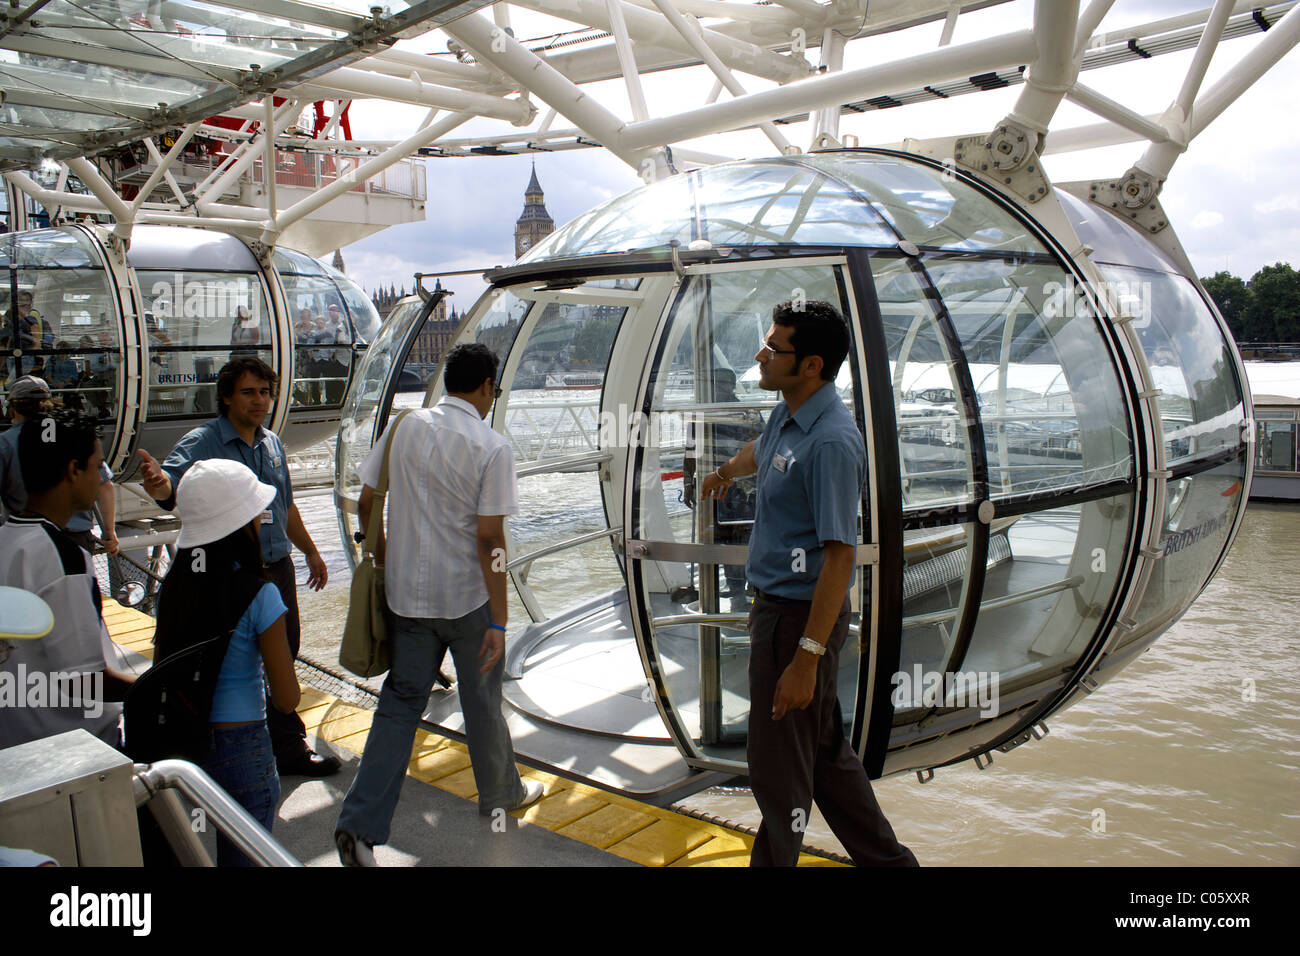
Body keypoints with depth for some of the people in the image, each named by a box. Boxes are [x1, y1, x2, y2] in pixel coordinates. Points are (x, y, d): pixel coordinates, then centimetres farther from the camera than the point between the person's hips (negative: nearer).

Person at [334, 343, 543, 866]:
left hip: (406, 594, 4)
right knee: (482, 701, 15)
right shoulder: (492, 447, -13)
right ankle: (500, 792, 36)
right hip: (467, 597, -4)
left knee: (400, 703, 11)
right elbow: (490, 539, -16)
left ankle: (359, 823, 5)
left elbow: (366, 502, 5)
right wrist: (498, 622, -12)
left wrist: (383, 558, 22)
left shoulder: (404, 427, 0)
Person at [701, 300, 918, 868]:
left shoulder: (831, 441, -24)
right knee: (824, 750, 21)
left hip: (800, 618, -10)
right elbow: (759, 451, 31)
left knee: (777, 767, 4)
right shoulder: (786, 416, 6)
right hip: (775, 607, 10)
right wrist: (726, 471, 52)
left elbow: (840, 556, -26)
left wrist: (807, 656, -27)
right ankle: (885, 858, 36)